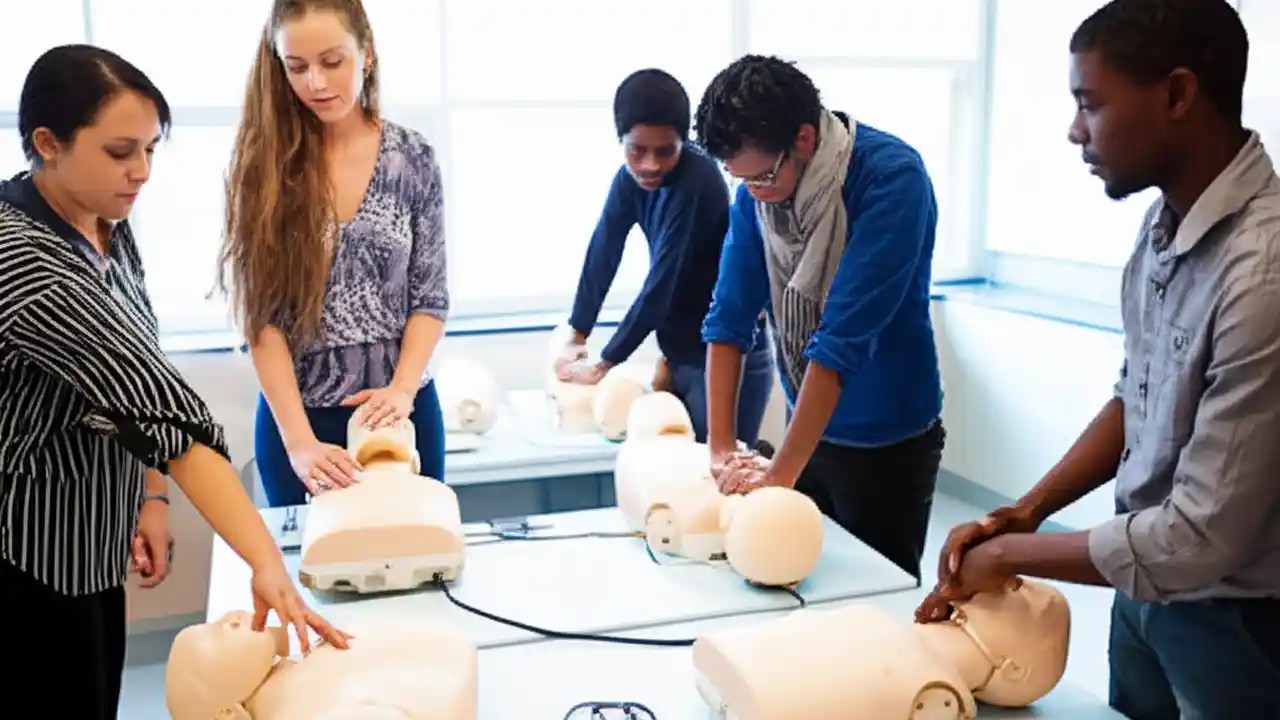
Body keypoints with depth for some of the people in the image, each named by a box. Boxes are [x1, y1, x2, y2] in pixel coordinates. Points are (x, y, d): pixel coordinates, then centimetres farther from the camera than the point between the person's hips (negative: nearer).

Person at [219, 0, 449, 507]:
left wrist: (402, 390, -17)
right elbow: (262, 317, -10)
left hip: (398, 410, 1)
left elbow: (431, 298, -1)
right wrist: (299, 440, -19)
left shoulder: (412, 159, -4)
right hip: (297, 414, 0)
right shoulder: (265, 163, -6)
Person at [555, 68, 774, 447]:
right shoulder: (631, 177, -1)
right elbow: (602, 254, 2)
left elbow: (661, 286, -23)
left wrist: (603, 365, -15)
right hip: (682, 356, 8)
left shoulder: (697, 182, -24)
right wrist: (577, 337, 2)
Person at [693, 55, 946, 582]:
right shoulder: (755, 192, -6)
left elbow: (844, 335, -28)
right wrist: (721, 448, -13)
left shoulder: (892, 178, -23)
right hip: (808, 429, 5)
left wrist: (780, 474, -29)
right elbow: (728, 318, -5)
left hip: (887, 441, -5)